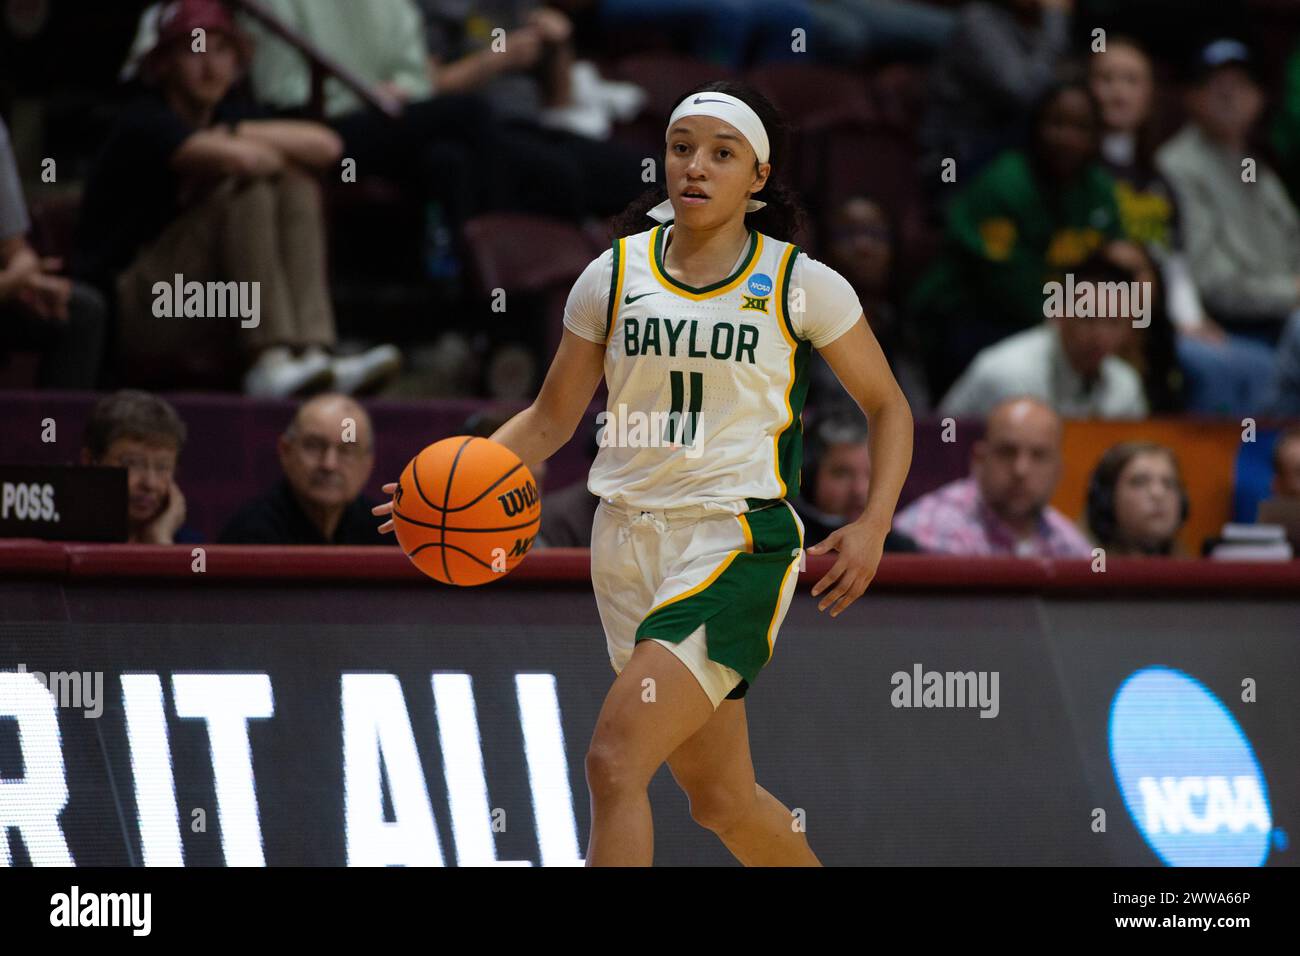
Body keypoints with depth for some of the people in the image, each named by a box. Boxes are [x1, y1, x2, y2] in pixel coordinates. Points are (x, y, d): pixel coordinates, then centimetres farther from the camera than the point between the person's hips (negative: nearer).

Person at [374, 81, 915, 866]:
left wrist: (873, 526, -7)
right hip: (629, 541, 5)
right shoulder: (614, 276, 6)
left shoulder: (802, 286, -2)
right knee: (721, 799, 11)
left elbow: (888, 406, 8)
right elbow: (552, 419, 13)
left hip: (738, 543, -5)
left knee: (615, 762, -20)